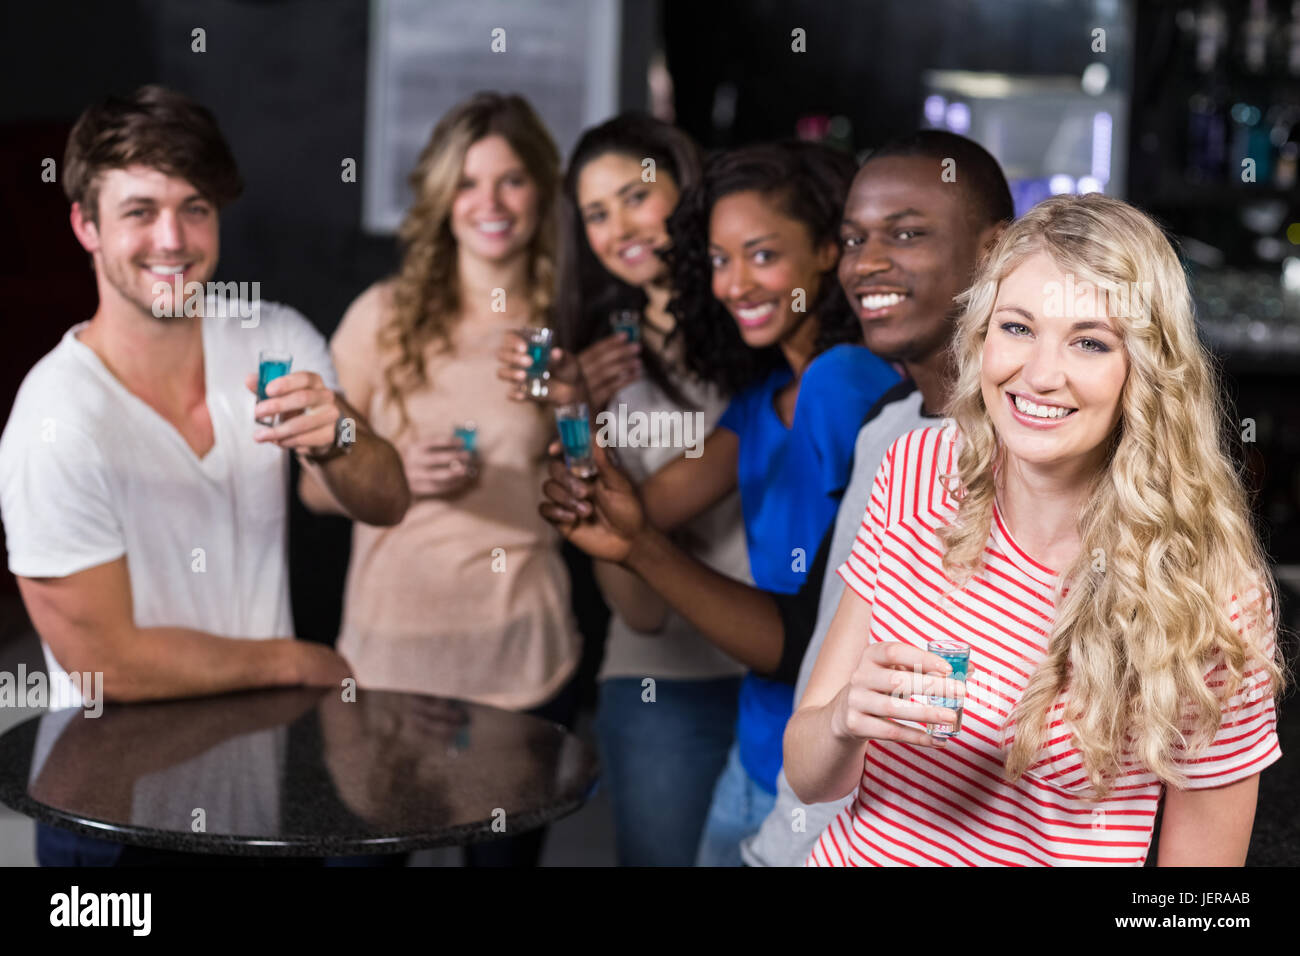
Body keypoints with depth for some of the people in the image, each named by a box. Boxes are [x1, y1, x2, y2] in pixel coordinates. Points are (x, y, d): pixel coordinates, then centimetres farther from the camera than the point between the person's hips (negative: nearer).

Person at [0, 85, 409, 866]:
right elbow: (110, 661, -20)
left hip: (264, 774, 5)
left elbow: (387, 506, -3)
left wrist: (334, 440, -25)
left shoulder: (279, 343, -7)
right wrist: (302, 663, -9)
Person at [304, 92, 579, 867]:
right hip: (388, 651, 0)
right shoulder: (385, 316, 0)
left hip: (523, 657, 1)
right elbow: (316, 485, 5)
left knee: (508, 851, 14)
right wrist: (396, 475, -13)